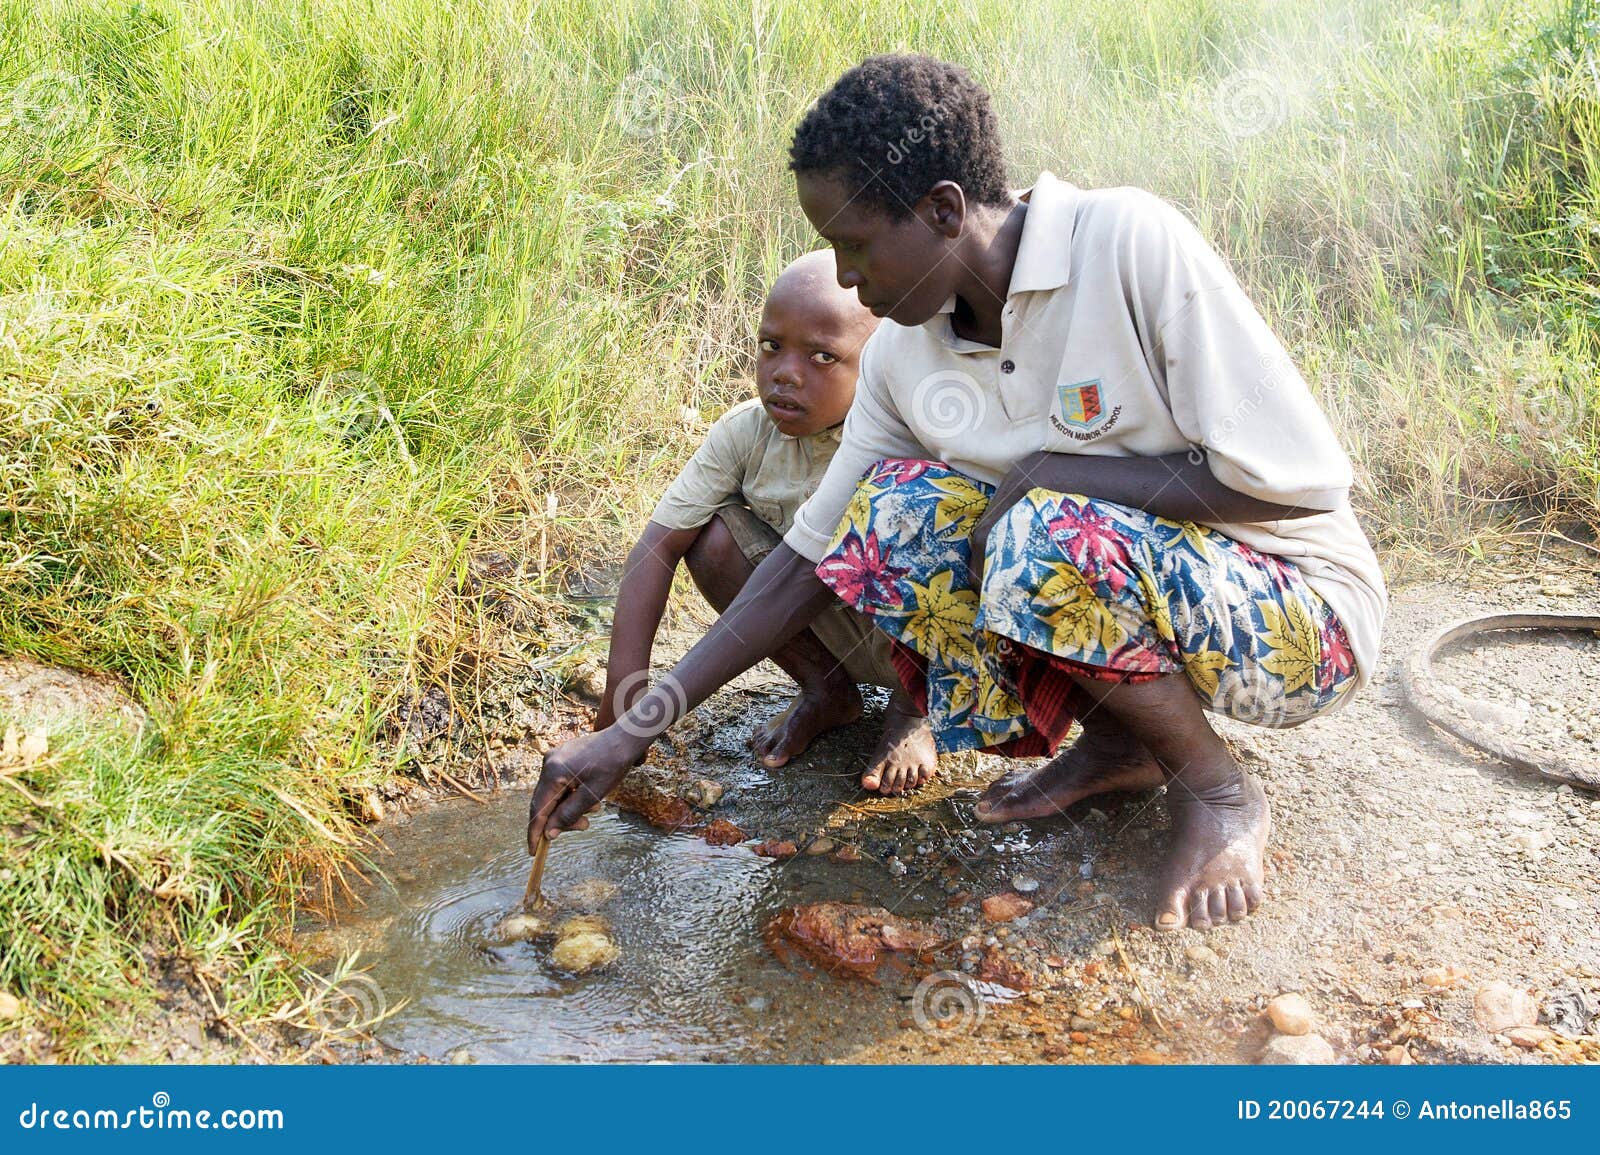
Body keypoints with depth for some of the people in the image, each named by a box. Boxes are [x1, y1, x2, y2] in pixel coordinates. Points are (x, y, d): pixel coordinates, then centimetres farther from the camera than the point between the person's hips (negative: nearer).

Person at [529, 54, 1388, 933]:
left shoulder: (1129, 243, -23)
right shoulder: (903, 356, -4)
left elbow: (1297, 479, -23)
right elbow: (810, 557, 1)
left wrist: (1046, 474, -22)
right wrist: (632, 734, -3)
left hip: (1303, 610, -6)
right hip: (1126, 583, 6)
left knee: (1048, 541, -33)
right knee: (895, 509, -13)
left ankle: (1219, 793, -5)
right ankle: (1119, 744, 3)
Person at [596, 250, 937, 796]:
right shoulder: (747, 431, -14)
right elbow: (659, 543, -15)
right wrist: (626, 685, -24)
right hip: (830, 629, 4)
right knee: (713, 535, -17)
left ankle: (911, 711, -1)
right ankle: (824, 691, 5)